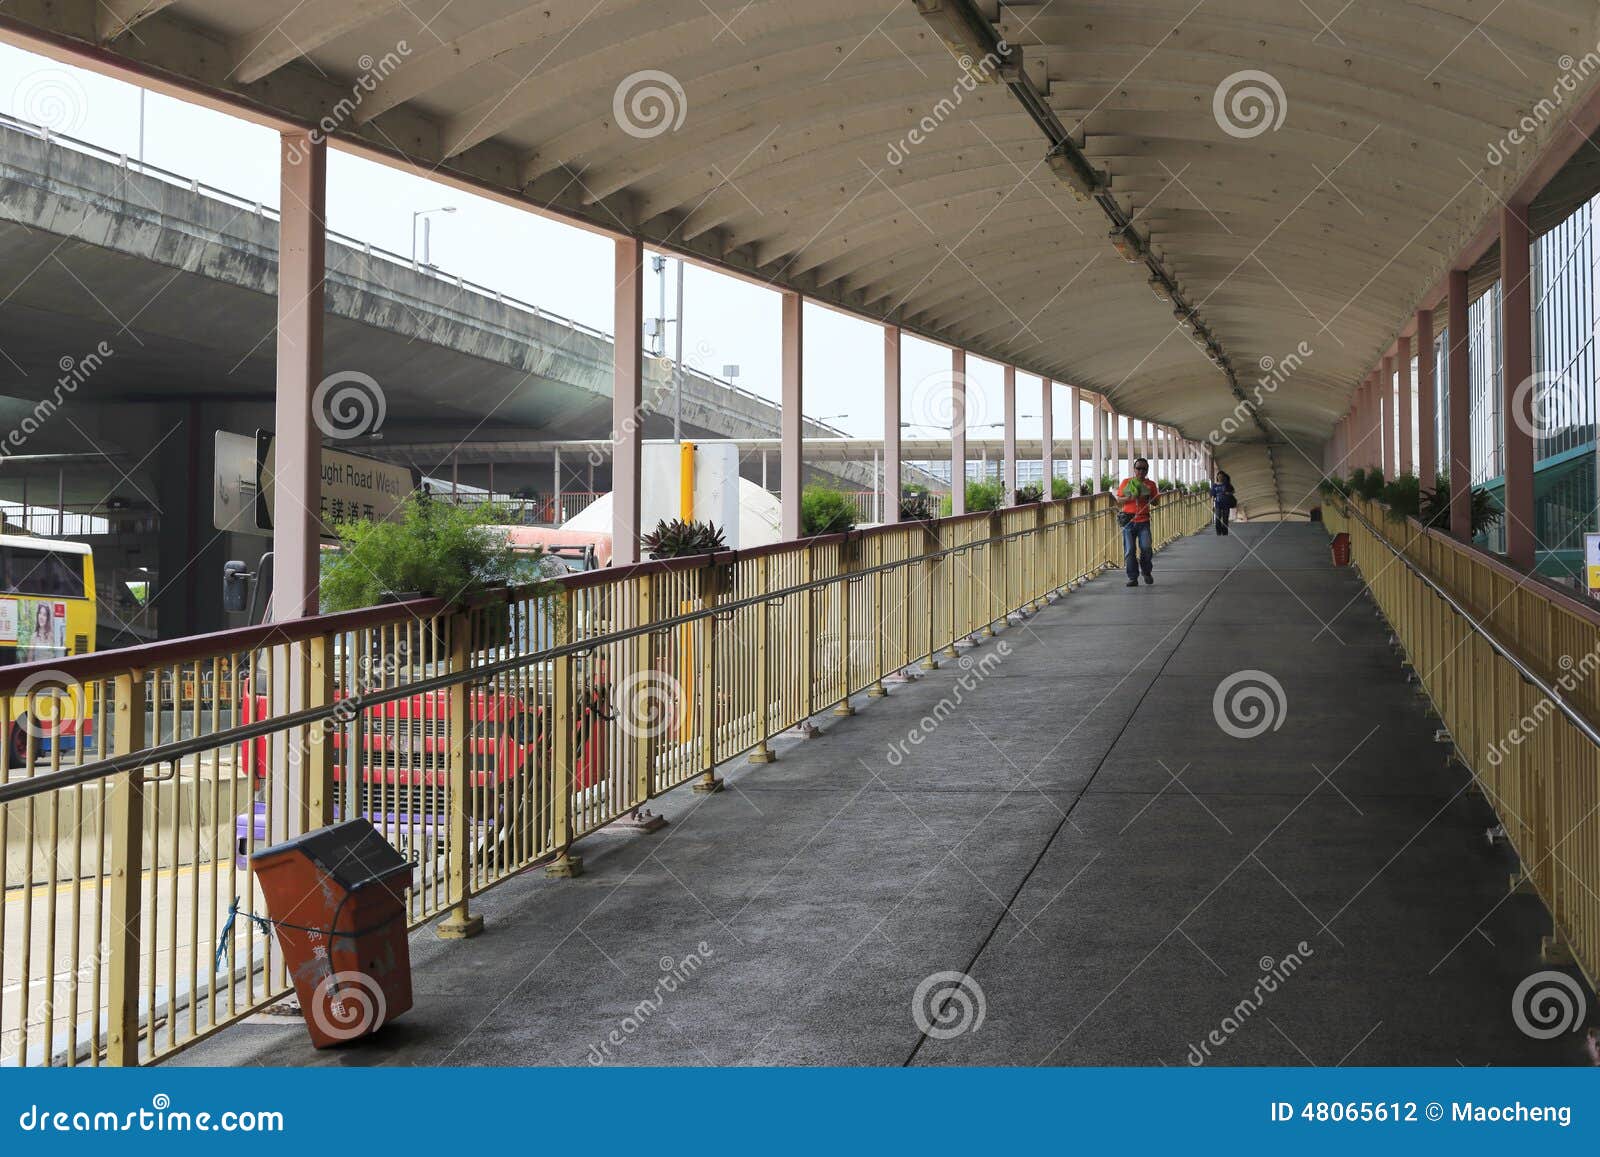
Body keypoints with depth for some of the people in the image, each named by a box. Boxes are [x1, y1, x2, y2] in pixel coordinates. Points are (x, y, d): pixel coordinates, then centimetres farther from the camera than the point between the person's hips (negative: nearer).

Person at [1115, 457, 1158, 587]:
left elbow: (1155, 502, 14)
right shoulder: (1126, 482, 7)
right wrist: (1130, 498, -11)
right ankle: (1133, 578, 5)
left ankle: (1147, 573, 13)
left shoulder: (1150, 484, 10)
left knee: (1146, 548, -11)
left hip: (1143, 521, 0)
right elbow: (1119, 499, 6)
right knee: (1129, 551, -3)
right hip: (1128, 521, 0)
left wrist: (1150, 499, -8)